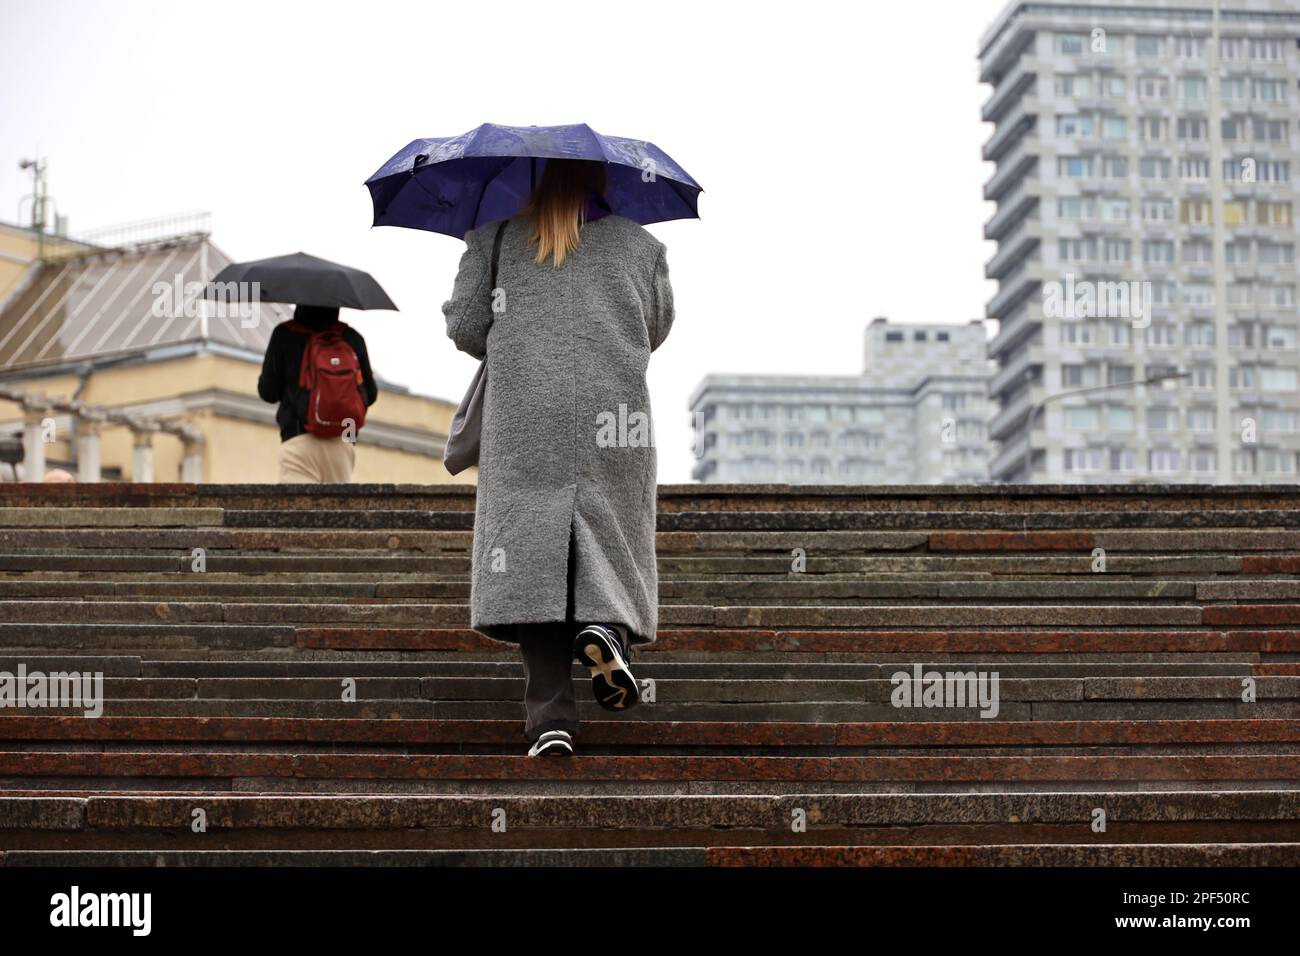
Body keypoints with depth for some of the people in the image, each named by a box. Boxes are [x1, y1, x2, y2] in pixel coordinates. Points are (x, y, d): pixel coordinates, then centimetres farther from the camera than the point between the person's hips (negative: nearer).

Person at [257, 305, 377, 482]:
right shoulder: (352, 337, 8)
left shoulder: (284, 335, 2)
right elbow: (370, 395, 14)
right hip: (343, 441, 3)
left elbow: (267, 392, 4)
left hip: (298, 439, -3)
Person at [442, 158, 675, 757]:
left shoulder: (496, 240, 10)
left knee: (531, 552, -2)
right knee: (611, 541, 12)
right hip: (614, 416, 0)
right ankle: (606, 626, -21)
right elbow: (656, 331, 22)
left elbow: (463, 325, 8)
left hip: (523, 421, 0)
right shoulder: (640, 246, 12)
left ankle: (550, 717, -12)